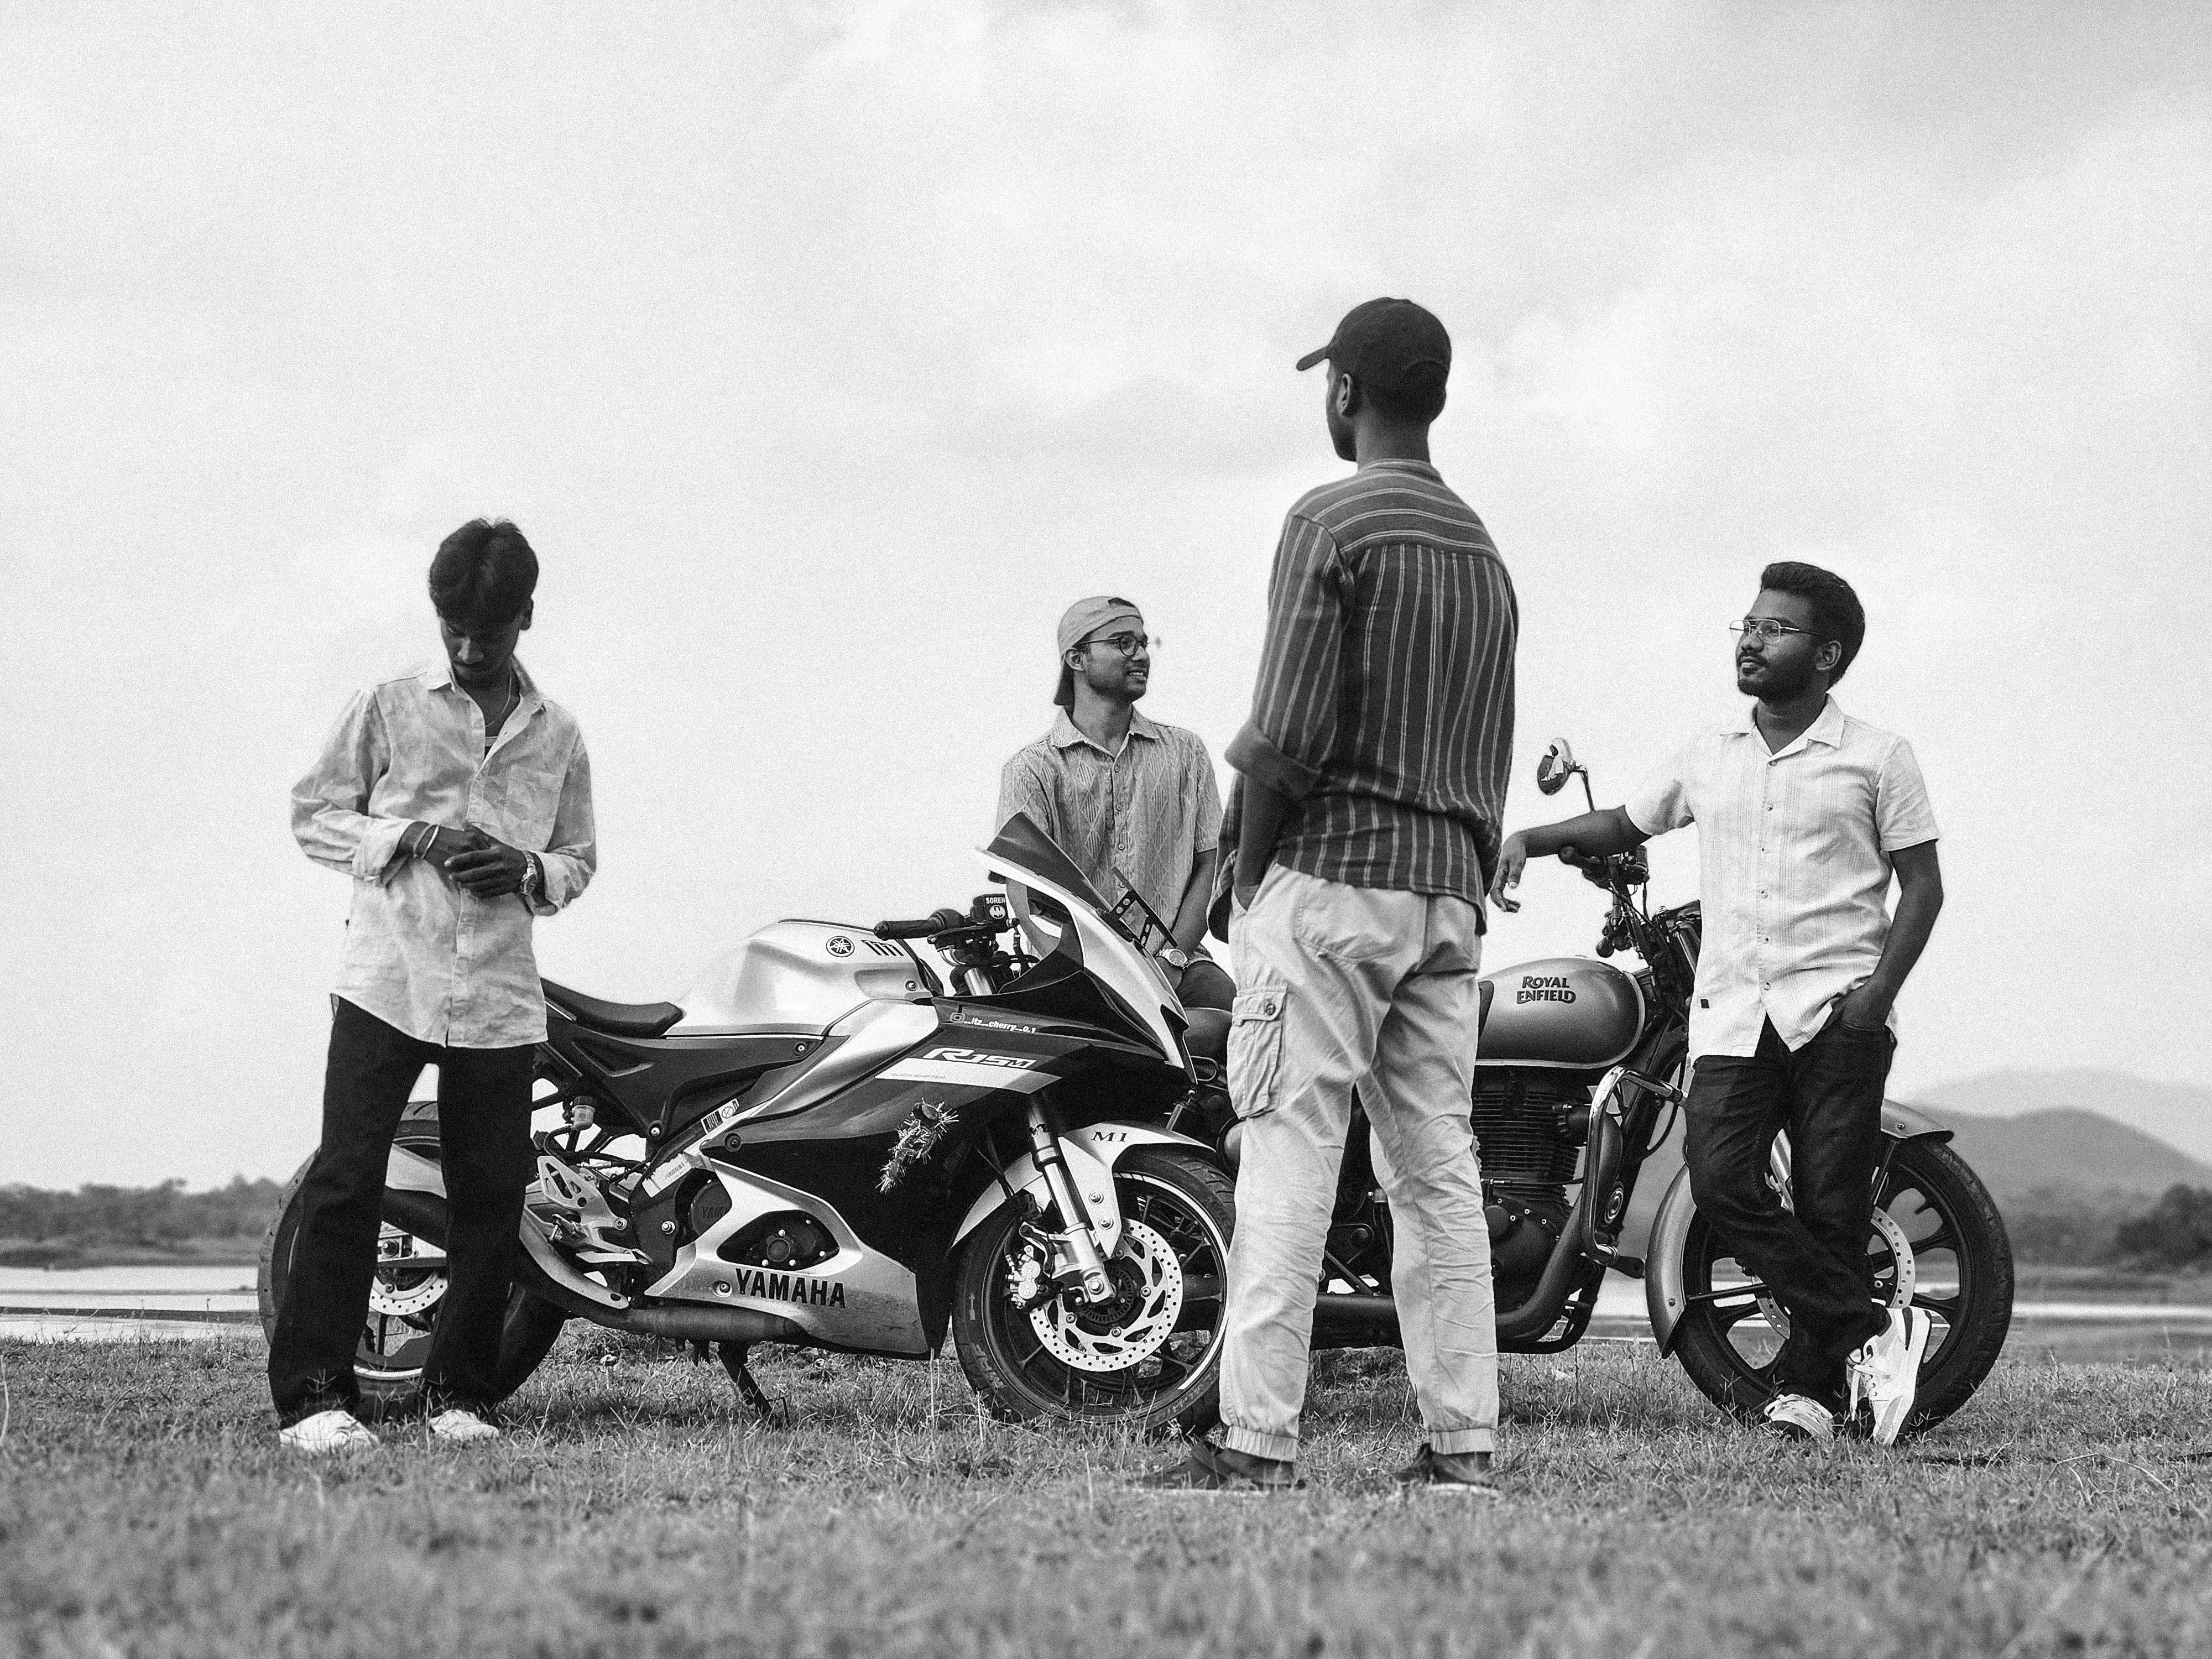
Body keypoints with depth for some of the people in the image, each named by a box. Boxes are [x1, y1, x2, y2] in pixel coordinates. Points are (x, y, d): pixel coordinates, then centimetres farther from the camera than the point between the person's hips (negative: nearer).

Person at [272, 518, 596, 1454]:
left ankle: (460, 1392, 15)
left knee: (490, 1199, 3)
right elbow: (314, 813, 7)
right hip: (388, 980, -3)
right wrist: (406, 839, -9)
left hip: (501, 998, 3)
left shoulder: (556, 736, 12)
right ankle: (312, 1392, -9)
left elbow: (579, 858, 20)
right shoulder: (388, 709, 4)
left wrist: (530, 871, -3)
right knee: (345, 1181, -11)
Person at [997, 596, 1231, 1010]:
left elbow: (1207, 867, 11)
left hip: (1173, 953, 3)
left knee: (1222, 999, -29)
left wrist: (1173, 957, -6)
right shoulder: (1032, 768, 5)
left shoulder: (1185, 752, 16)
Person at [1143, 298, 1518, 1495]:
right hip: (1451, 895, 7)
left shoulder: (1331, 523, -8)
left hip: (1330, 872, -7)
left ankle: (1255, 1442, -10)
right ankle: (1462, 1441, 6)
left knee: (1288, 1166, -8)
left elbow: (1290, 733, -15)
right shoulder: (1485, 553, 17)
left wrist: (1248, 871, -4)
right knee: (1439, 1171, 7)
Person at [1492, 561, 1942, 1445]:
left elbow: (1922, 884, 3)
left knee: (1829, 1206, -5)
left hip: (1836, 1013, -3)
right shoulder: (1710, 754, 14)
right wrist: (1529, 838, 11)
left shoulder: (1877, 758, 2)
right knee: (1722, 1184, -14)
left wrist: (1879, 992, -9)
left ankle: (1809, 1384, 4)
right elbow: (1625, 822, 27)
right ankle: (1873, 1332, -9)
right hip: (1730, 1013, 4)